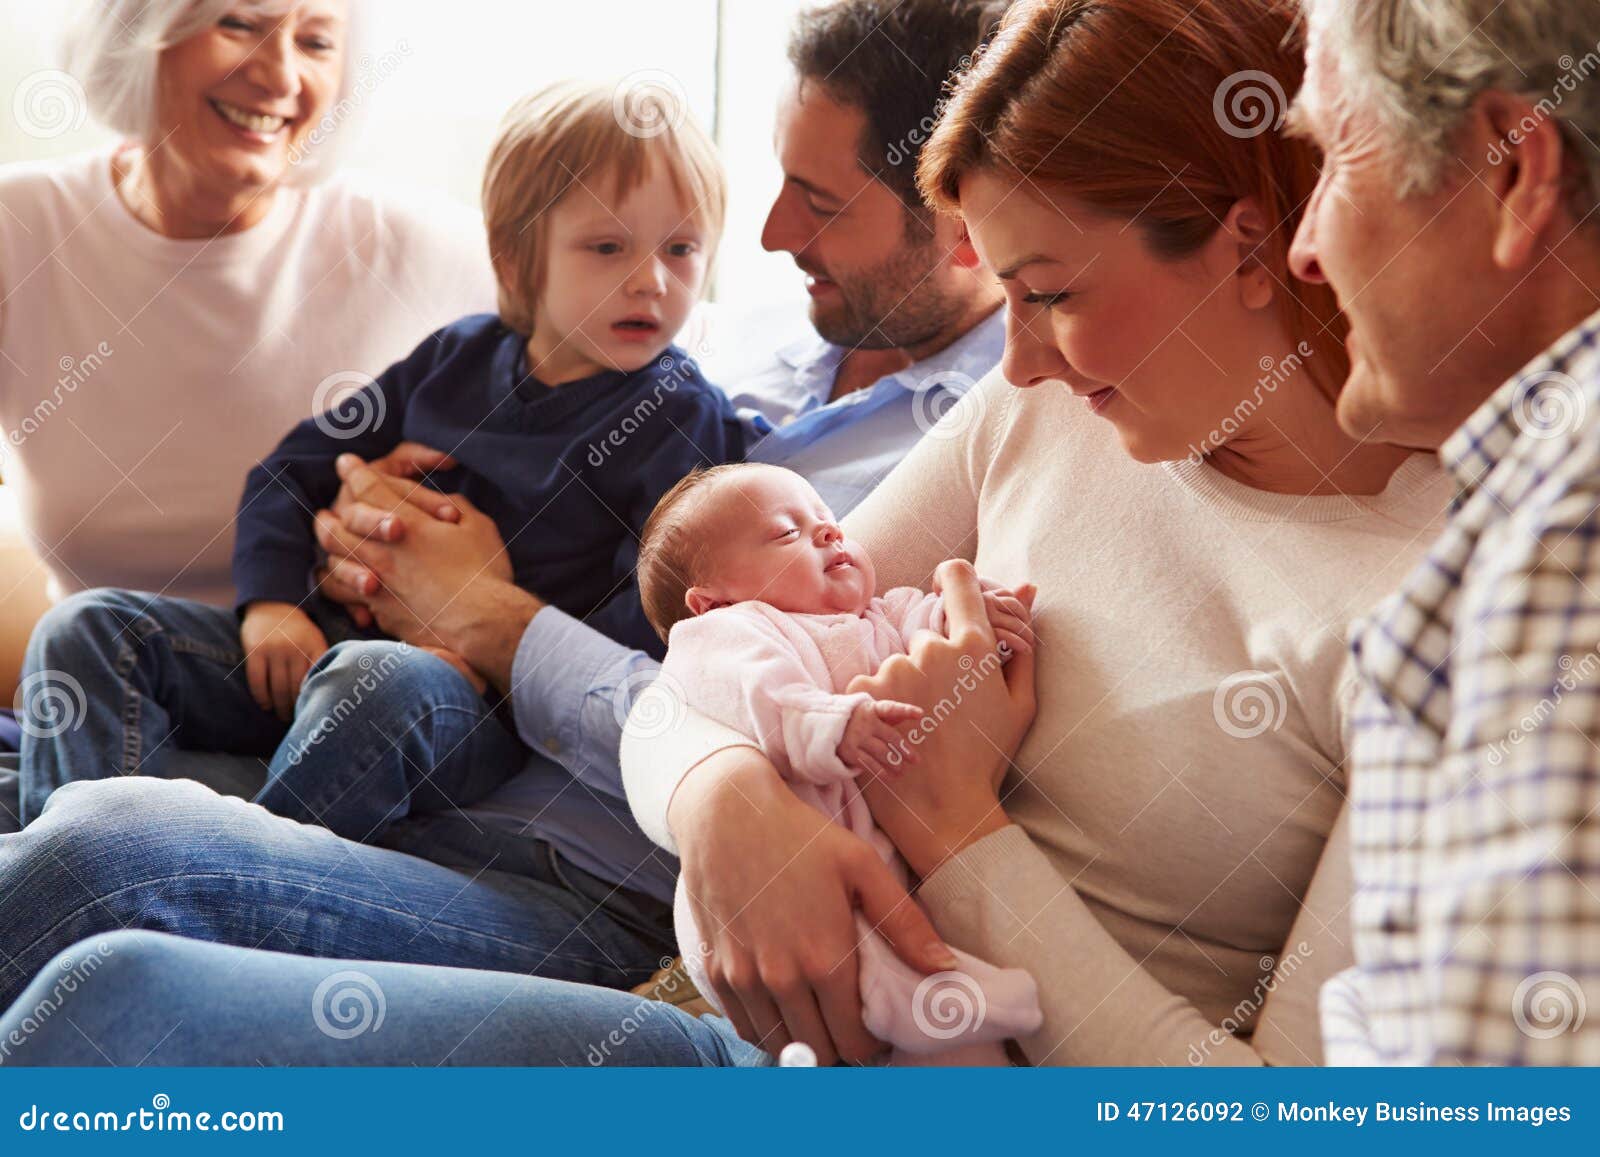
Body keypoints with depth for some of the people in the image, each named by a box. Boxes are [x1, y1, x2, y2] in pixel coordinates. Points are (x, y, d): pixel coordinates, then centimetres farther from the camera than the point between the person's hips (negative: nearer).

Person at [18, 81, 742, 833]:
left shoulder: (681, 417, -2)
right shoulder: (459, 356, 14)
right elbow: (292, 470, 20)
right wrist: (269, 600, 3)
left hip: (491, 704, -6)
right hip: (320, 652, 6)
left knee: (373, 680, -41)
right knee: (88, 630, -6)